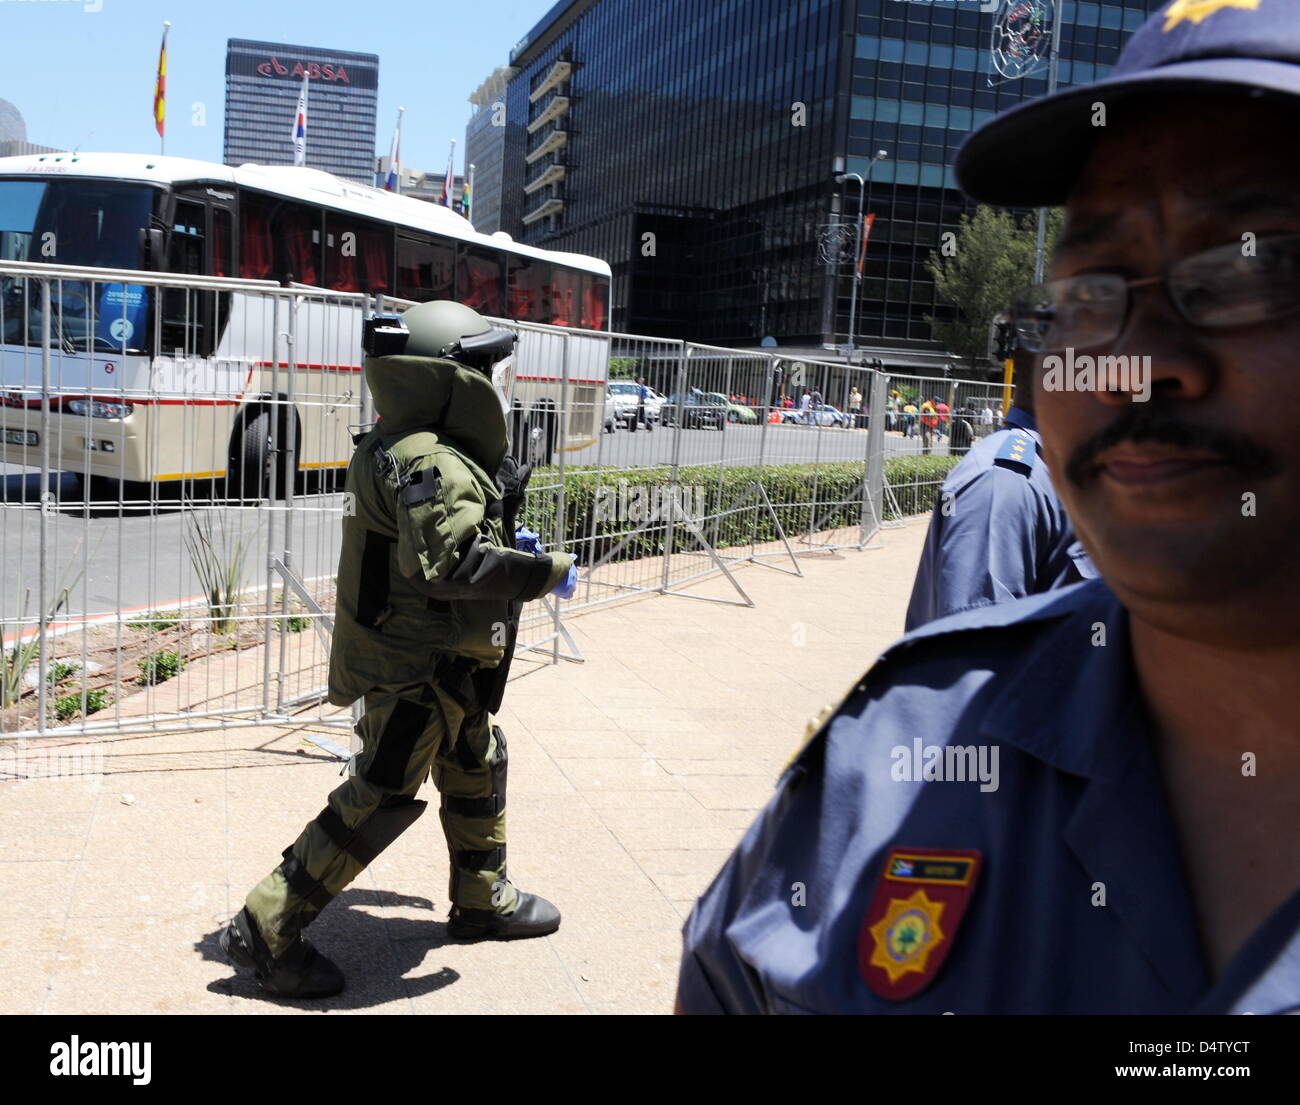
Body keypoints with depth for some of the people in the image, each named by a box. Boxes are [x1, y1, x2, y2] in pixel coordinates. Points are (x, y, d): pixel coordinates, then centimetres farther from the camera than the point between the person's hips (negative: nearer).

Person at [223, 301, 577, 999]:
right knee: (378, 800, -3)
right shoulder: (434, 463, -25)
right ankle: (266, 933, 8)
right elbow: (454, 562, -37)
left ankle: (482, 902, 39)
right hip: (420, 666, -11)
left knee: (477, 770, 22)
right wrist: (547, 572, -23)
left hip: (443, 663, 11)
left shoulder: (395, 448, 9)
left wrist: (501, 542, 13)